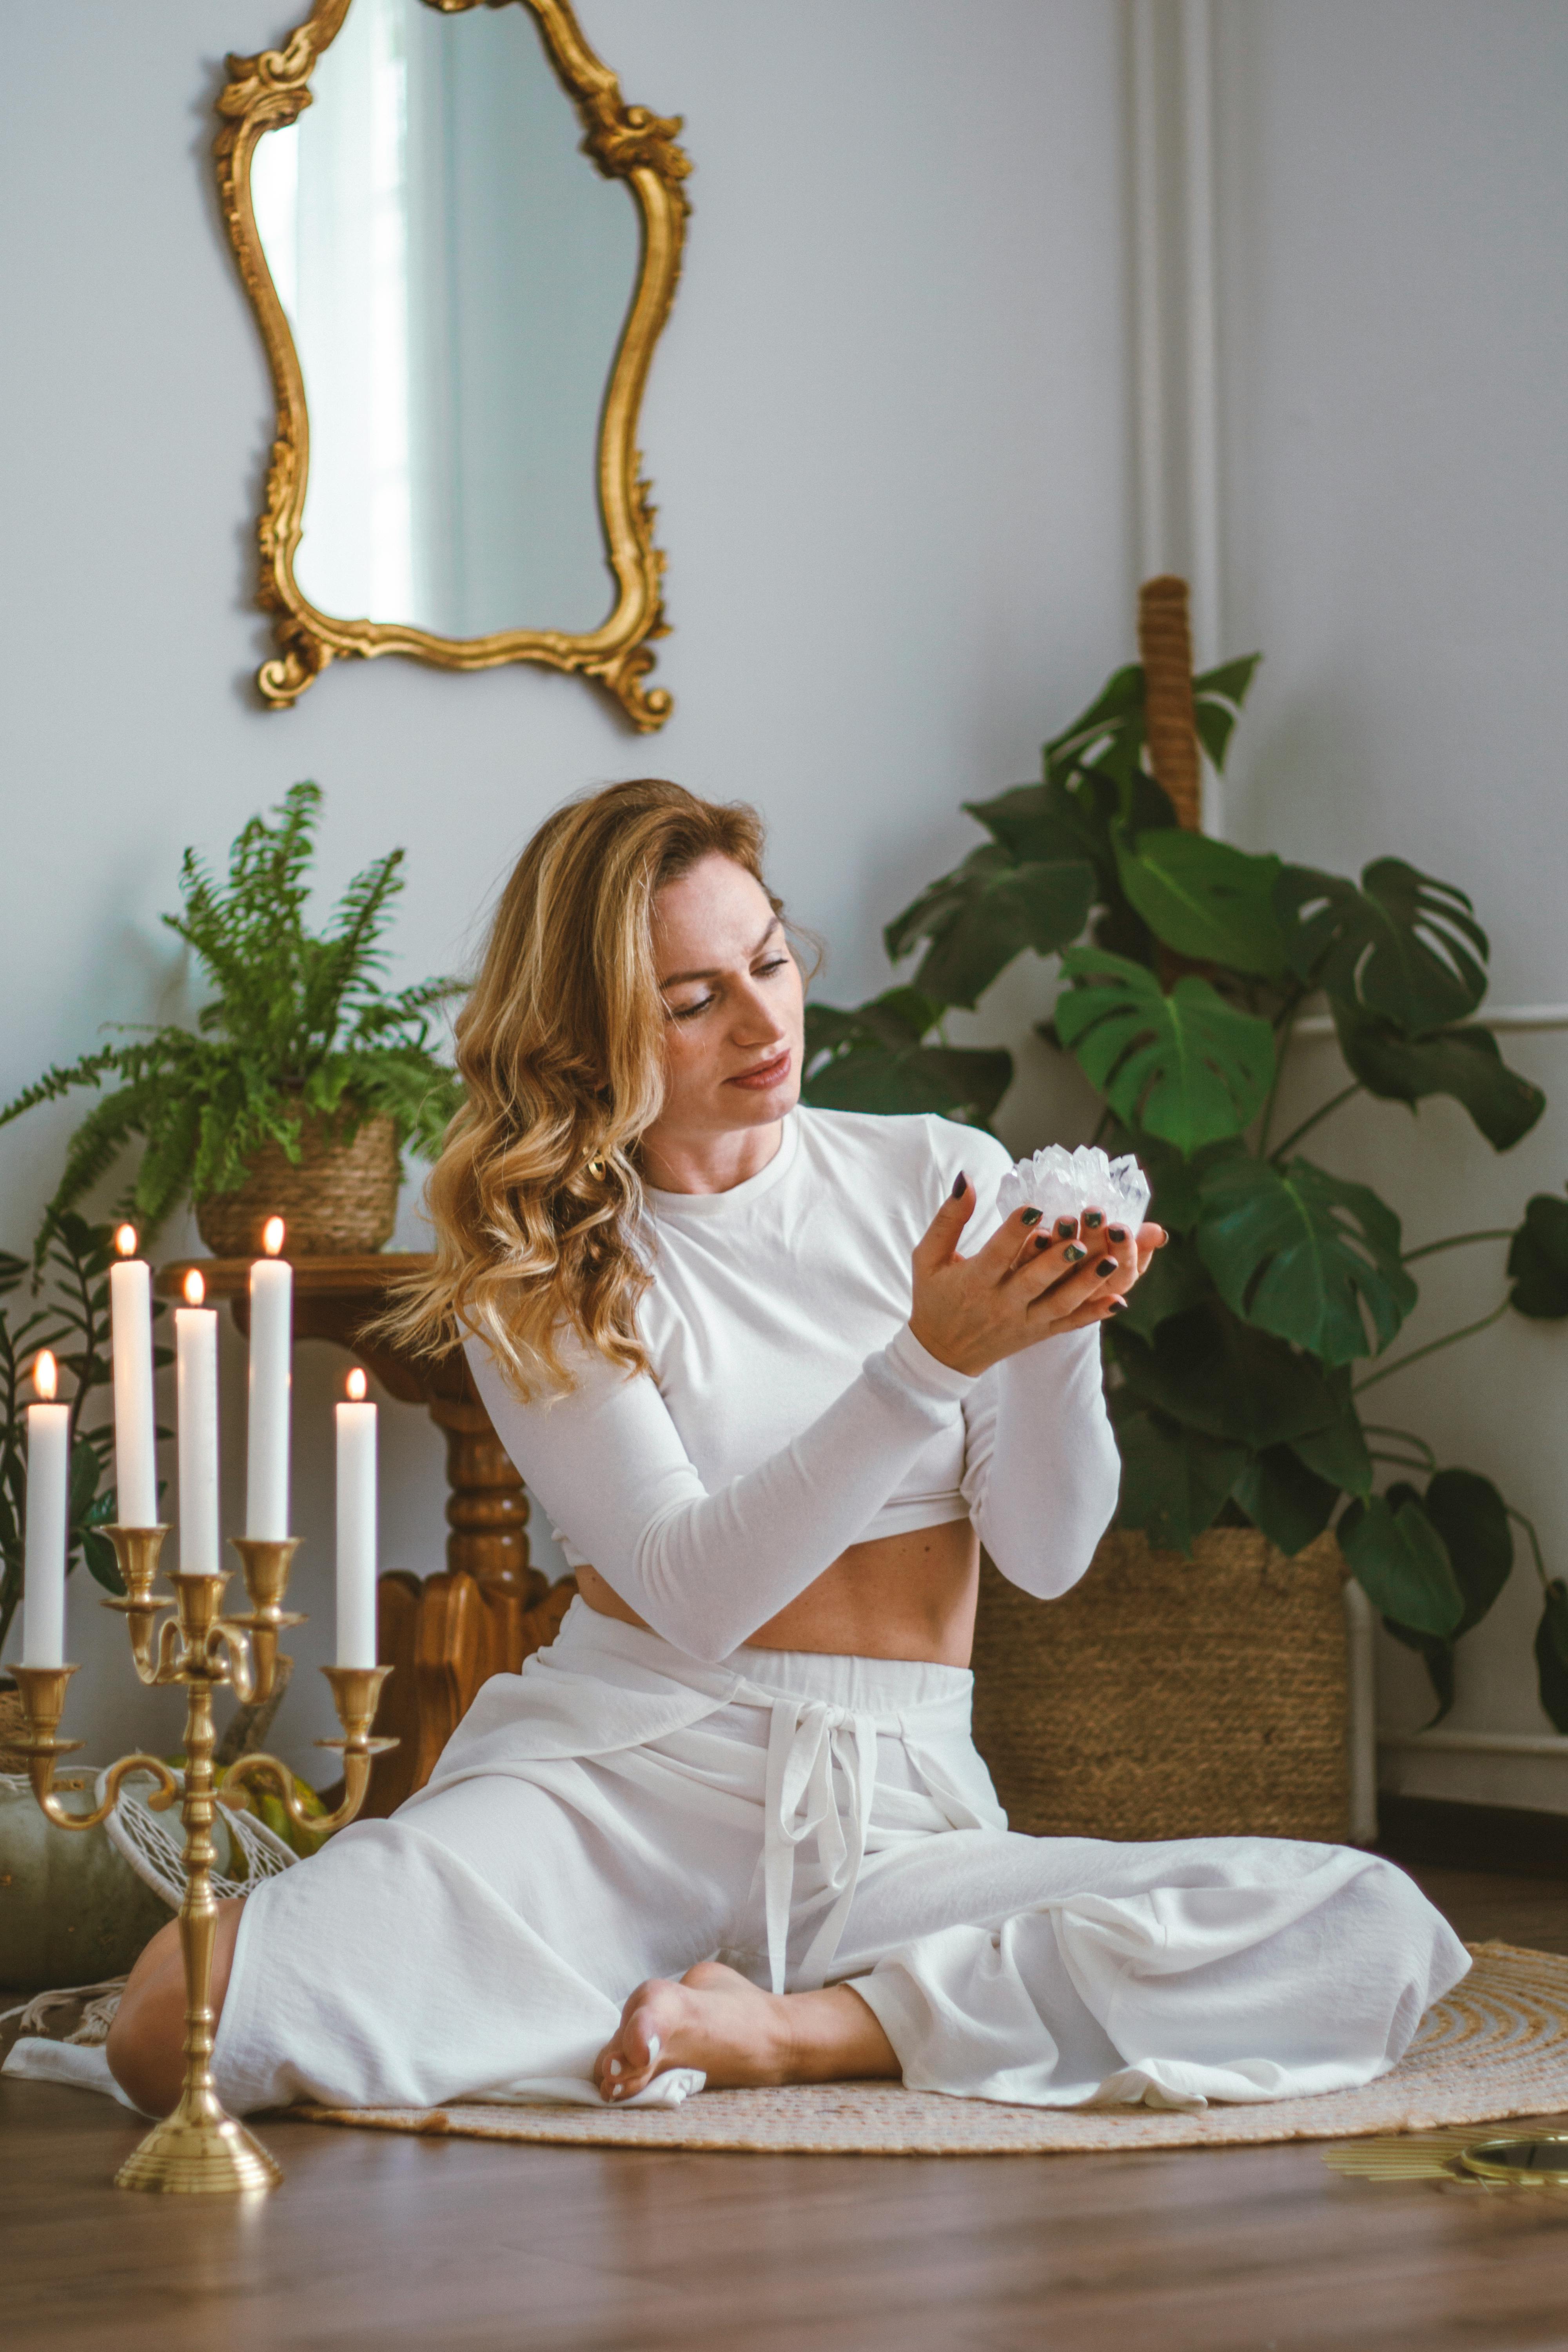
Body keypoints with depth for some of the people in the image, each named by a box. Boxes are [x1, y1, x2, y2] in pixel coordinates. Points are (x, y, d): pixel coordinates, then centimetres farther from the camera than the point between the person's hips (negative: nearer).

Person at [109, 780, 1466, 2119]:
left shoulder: (940, 1180, 7)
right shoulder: (530, 1275, 2)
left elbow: (1047, 1555, 0)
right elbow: (697, 1596, -11)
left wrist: (1058, 1333, -19)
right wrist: (932, 1360, -21)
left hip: (894, 1812, 2)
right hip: (618, 1774, -2)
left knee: (1374, 1934, -24)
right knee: (178, 2021, -30)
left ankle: (792, 2034, -20)